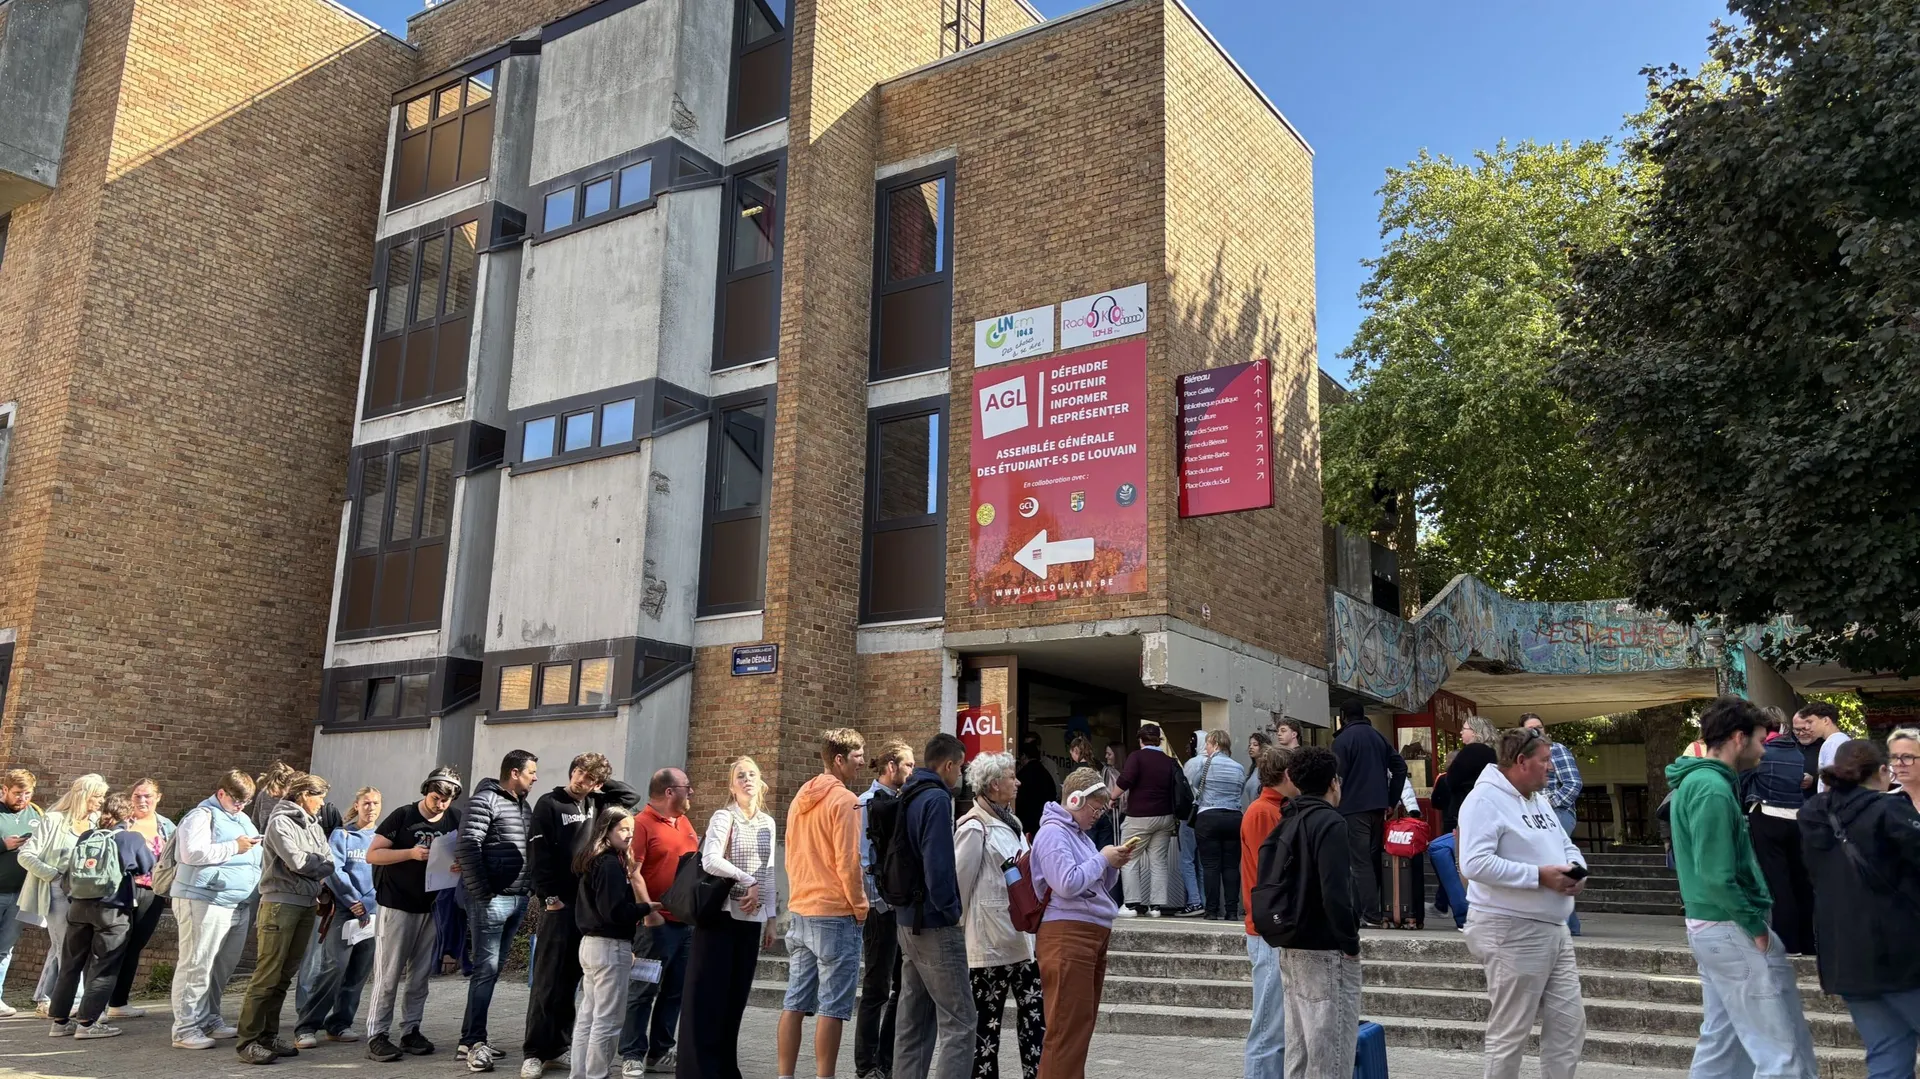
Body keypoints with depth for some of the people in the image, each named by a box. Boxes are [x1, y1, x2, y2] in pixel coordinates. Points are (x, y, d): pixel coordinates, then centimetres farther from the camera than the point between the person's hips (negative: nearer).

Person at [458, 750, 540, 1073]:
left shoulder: (524, 806, 15)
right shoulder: (485, 801, -10)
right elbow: (466, 847, -17)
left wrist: (529, 888, 9)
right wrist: (482, 893, -17)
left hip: (518, 899, 8)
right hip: (491, 899, -8)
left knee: (492, 969, 12)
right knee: (486, 969, -6)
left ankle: (472, 1038, 19)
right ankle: (473, 1042, 0)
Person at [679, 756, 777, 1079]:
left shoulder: (768, 823, 12)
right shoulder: (724, 817, -6)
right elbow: (710, 861, -20)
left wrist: (771, 918, 12)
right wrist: (748, 882, -17)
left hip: (751, 919, 6)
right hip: (720, 915, -5)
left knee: (737, 993, 8)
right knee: (709, 992, -4)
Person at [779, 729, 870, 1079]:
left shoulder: (800, 798, 13)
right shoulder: (845, 800, -13)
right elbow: (848, 862, -16)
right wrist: (860, 908, -6)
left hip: (799, 911, 8)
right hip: (835, 914, -8)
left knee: (795, 1001, 10)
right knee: (832, 1007, -3)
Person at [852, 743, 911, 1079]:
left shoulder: (900, 802, 13)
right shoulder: (868, 802, -9)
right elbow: (863, 859, -14)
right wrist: (875, 901, -16)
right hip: (881, 908, -7)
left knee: (904, 987, 11)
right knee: (877, 989, 0)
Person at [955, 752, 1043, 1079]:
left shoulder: (1010, 822, 15)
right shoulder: (975, 827, -13)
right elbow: (958, 881, -14)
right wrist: (962, 927, -6)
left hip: (1021, 936, 8)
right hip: (992, 939, -8)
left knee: (1035, 1012, 8)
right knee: (987, 1018, 1)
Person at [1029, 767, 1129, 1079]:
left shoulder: (1079, 833, 19)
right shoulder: (1053, 833, -10)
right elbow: (1068, 884, -23)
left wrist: (1113, 865, 6)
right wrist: (1103, 858, -11)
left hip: (1093, 935, 10)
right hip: (1067, 935, -10)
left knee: (1083, 1021, 13)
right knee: (1069, 1024, -9)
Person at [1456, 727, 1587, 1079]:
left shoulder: (1539, 798, 15)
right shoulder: (1485, 800, -16)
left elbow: (1565, 844, 21)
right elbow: (1475, 864, -27)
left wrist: (1576, 867, -3)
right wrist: (1538, 876, -23)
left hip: (1555, 929, 9)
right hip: (1513, 933, -9)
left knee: (1569, 1022, 12)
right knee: (1510, 1033, 0)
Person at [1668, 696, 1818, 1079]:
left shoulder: (1693, 781, 12)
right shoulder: (1713, 789, -19)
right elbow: (1717, 877, -24)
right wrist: (1755, 925, -13)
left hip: (1709, 925, 10)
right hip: (1731, 930, -10)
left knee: (1723, 1042, 16)